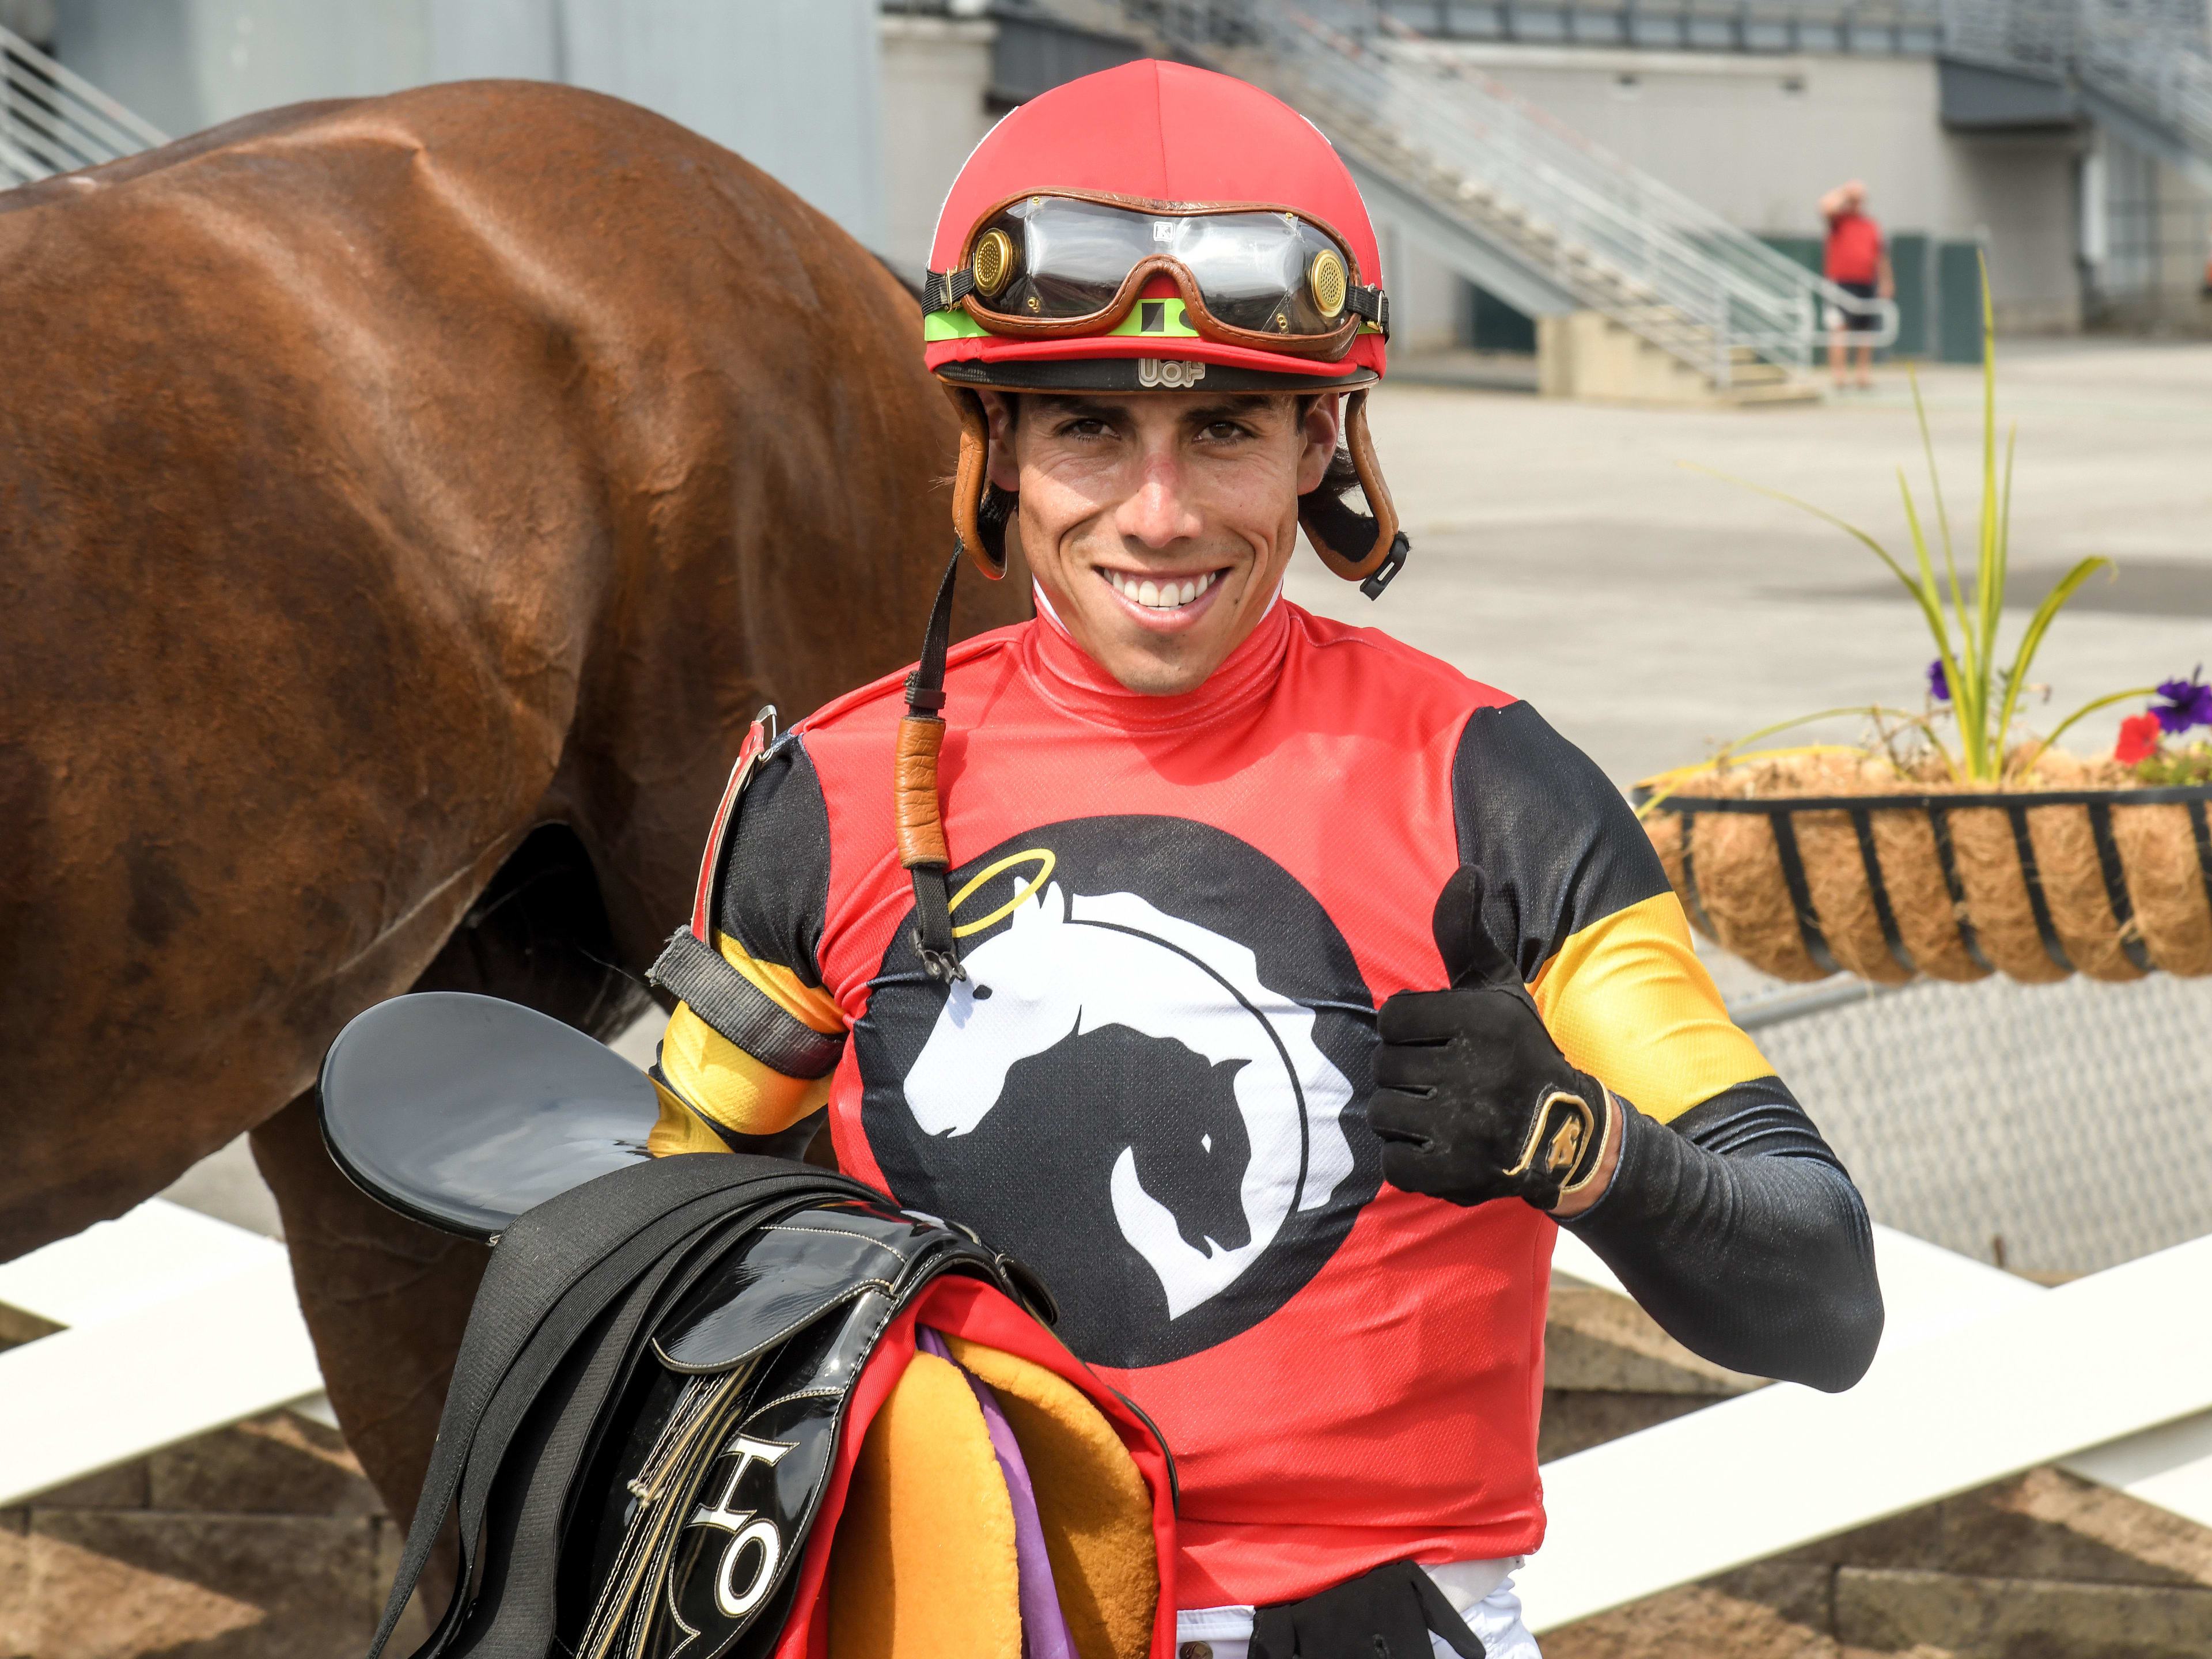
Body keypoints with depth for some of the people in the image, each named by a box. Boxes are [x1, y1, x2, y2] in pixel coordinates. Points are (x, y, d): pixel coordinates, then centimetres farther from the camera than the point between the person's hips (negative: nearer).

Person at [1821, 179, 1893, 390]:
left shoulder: (1873, 227, 14)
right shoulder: (1839, 221, 2)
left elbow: (1881, 256, 20)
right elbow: (1828, 206, -19)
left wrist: (1886, 282, 18)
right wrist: (1845, 192, -5)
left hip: (1867, 285, 5)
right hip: (1842, 283, -5)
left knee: (1867, 332, 9)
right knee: (1840, 328, -13)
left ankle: (1865, 374, 19)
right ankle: (1838, 376, -16)